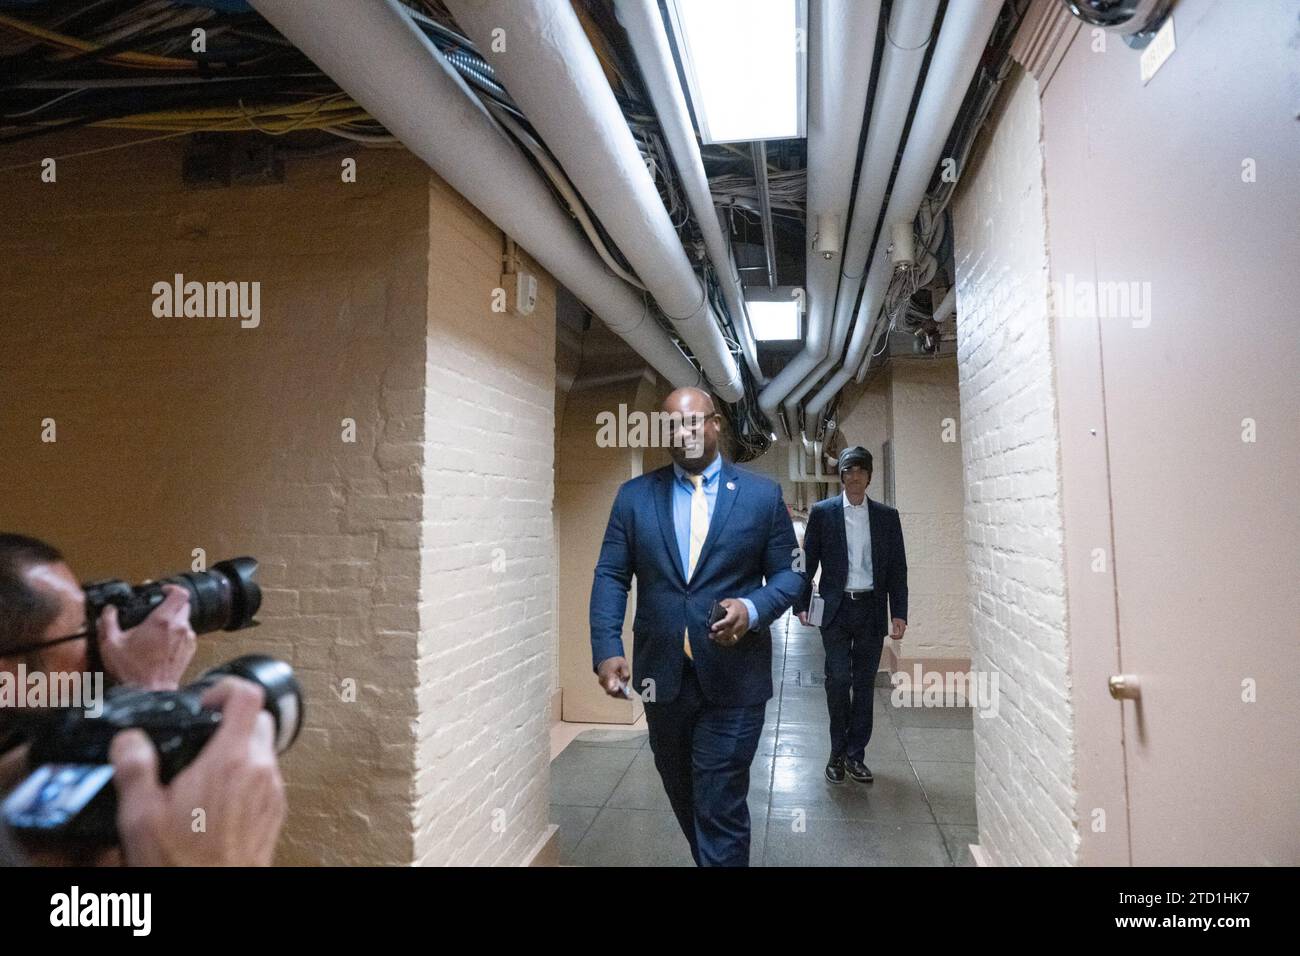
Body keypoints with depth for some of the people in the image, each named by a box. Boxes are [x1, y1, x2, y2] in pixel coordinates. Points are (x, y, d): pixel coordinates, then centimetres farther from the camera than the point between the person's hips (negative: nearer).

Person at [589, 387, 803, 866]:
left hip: (733, 677, -3)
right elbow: (611, 576, 0)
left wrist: (753, 608, -19)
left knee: (721, 805, 1)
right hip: (662, 674, 3)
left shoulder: (762, 494, -1)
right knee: (683, 796, 22)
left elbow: (789, 572, 1)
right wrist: (607, 650, -14)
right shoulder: (634, 496, 2)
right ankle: (709, 857, 47)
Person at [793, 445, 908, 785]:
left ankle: (855, 754, 20)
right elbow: (808, 561, 3)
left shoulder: (887, 516, 6)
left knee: (865, 683, 7)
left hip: (872, 610, 2)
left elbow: (897, 567, 6)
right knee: (838, 680, -4)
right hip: (836, 608, -2)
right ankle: (837, 753, 14)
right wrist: (801, 605, -3)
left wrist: (899, 614, 0)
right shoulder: (822, 512, 1)